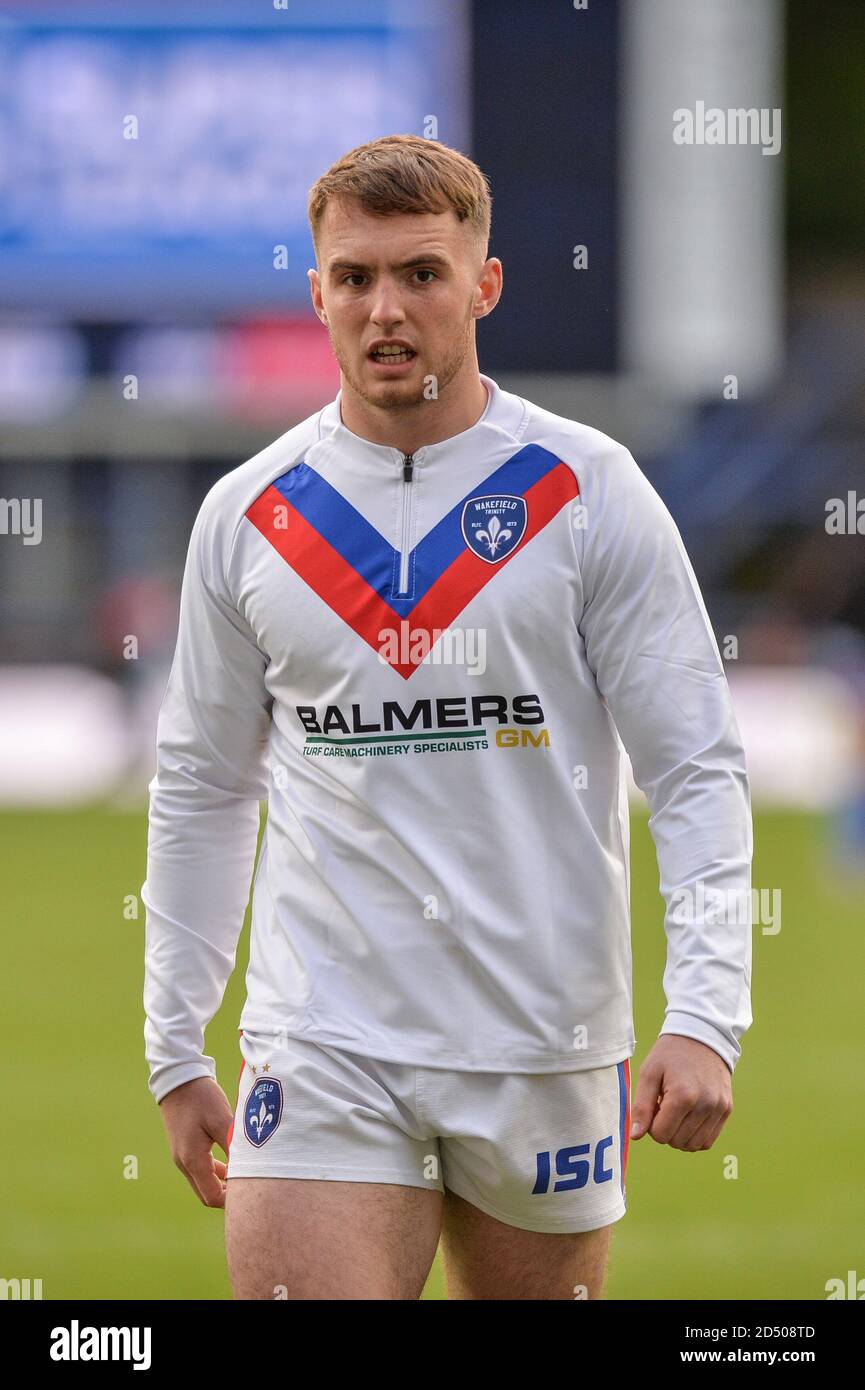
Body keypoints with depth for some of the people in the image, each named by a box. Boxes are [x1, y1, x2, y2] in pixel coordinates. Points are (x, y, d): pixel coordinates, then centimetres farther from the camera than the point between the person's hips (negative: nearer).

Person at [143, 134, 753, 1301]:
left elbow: (698, 771, -2)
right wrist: (176, 1049, 12)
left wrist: (703, 1018, -13)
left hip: (546, 1054, -1)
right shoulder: (248, 515, 6)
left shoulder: (588, 492, -1)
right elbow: (201, 787, 15)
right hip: (321, 1050, 1)